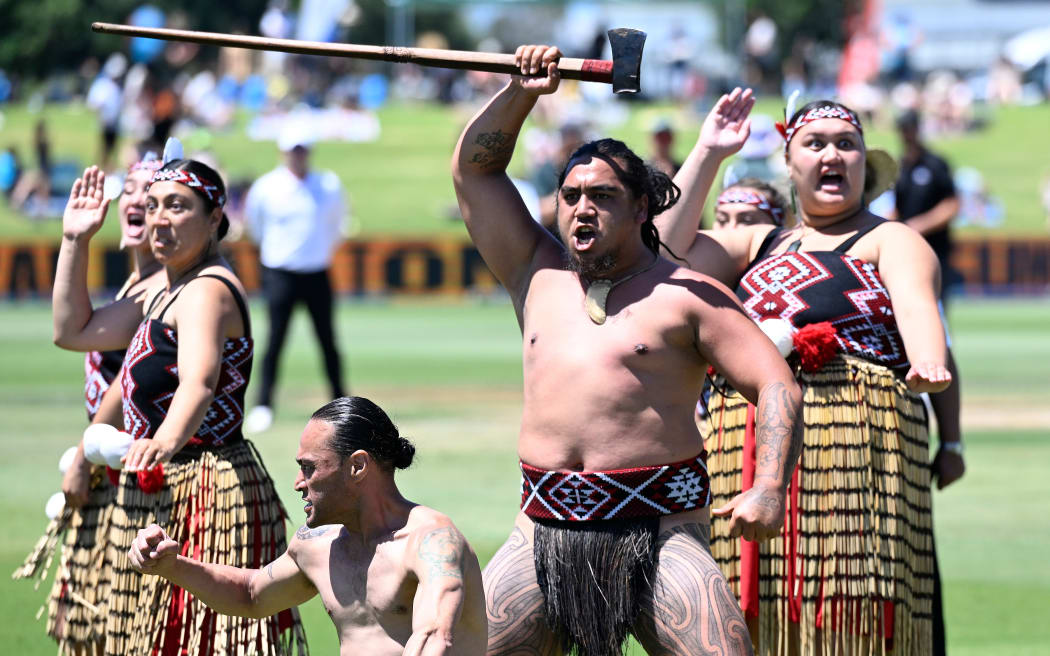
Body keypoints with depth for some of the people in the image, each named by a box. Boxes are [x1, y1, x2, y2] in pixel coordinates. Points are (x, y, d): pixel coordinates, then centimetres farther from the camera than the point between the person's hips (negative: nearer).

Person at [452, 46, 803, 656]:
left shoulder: (686, 296, 2)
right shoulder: (539, 276, 16)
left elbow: (778, 385, -3)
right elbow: (474, 169, 21)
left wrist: (771, 489, -17)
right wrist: (522, 93, 8)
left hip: (659, 530, -4)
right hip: (545, 531, 4)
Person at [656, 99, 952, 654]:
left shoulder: (890, 242, 8)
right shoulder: (761, 244, 25)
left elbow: (916, 305, -13)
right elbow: (667, 251, 12)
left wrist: (928, 364, -36)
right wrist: (708, 153, 11)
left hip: (852, 439, -5)